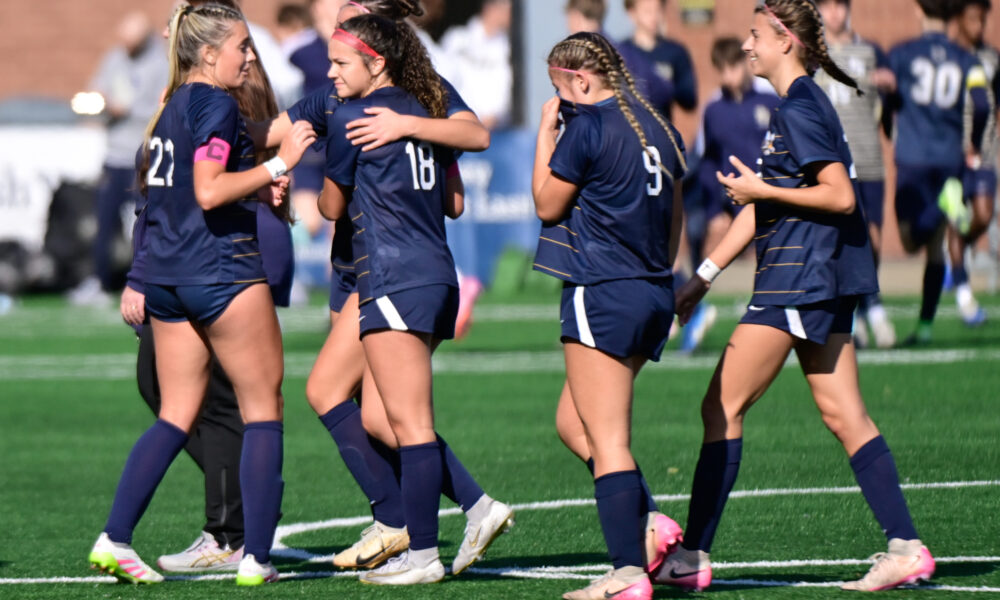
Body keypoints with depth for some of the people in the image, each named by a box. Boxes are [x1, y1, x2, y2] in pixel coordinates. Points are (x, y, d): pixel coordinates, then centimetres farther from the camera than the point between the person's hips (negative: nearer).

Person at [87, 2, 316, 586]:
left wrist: (258, 187, 18)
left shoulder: (172, 106, 16)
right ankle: (256, 556, -3)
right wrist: (278, 165, -18)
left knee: (176, 417, 11)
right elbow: (209, 191, -22)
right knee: (264, 408, 1)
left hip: (166, 275, 8)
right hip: (223, 270, -8)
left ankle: (115, 537, 0)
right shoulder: (215, 104, -12)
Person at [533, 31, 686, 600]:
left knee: (606, 441, -5)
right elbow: (675, 217, 20)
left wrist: (546, 133, 4)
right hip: (655, 294, 8)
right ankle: (649, 521, 3)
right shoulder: (658, 127, 13)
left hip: (602, 294, -8)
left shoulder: (588, 126, -11)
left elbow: (547, 205, -2)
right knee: (573, 423, 18)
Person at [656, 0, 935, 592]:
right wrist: (704, 276, 22)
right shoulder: (804, 105, 18)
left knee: (724, 407, -5)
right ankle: (907, 548, 0)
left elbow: (841, 195, -20)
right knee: (843, 414, 6)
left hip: (798, 279, -10)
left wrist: (763, 189, -15)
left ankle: (692, 557, -3)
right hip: (824, 281, 10)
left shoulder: (800, 109, -13)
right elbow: (762, 206, 22)